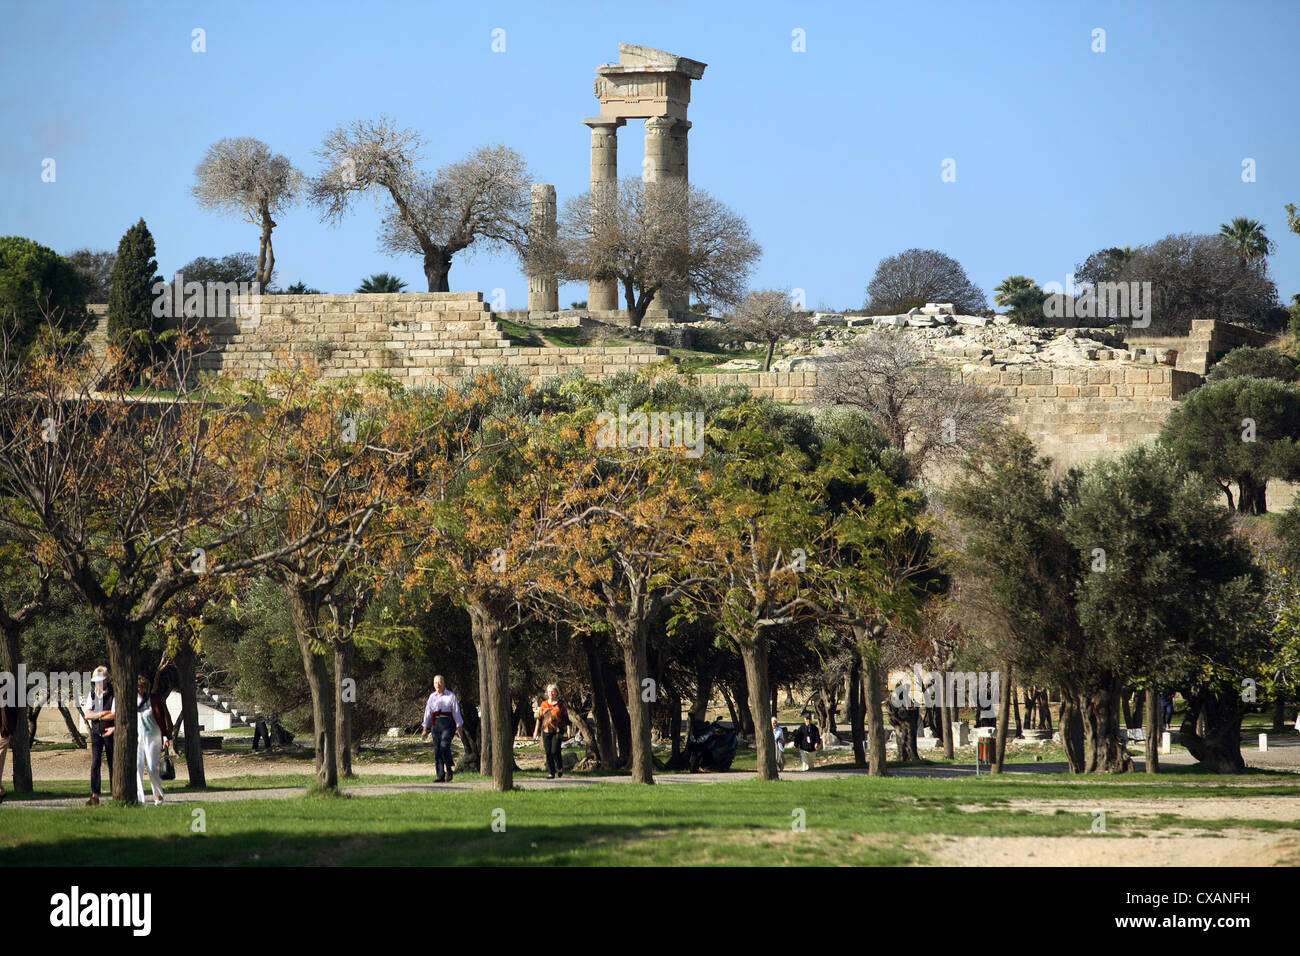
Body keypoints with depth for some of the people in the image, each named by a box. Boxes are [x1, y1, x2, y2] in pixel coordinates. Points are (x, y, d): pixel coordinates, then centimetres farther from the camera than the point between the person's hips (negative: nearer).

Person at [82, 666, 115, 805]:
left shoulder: (114, 694, -6)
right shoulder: (92, 694, 8)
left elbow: (114, 715, -15)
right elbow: (87, 715, -1)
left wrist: (95, 716, -8)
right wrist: (103, 713, -13)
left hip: (110, 732, -3)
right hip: (96, 733, 3)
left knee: (112, 764, 3)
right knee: (95, 763, -8)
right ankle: (94, 795, -14)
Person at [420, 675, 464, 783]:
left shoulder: (451, 696, 2)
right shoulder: (432, 697, 14)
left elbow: (456, 712, 2)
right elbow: (428, 713, 16)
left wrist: (459, 728, -1)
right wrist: (425, 729, 13)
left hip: (448, 725, -4)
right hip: (436, 724, 4)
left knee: (444, 745, -21)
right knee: (437, 749, -2)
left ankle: (449, 770, -5)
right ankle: (440, 775, 0)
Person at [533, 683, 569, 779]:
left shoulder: (560, 705, 3)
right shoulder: (544, 704, 11)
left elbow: (566, 718, 5)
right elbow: (539, 718, 15)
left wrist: (568, 729, -5)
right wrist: (536, 731, 11)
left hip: (557, 731, -3)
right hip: (546, 731, 3)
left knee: (555, 751, -13)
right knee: (548, 753, 1)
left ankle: (560, 767, 13)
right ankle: (551, 773, 7)